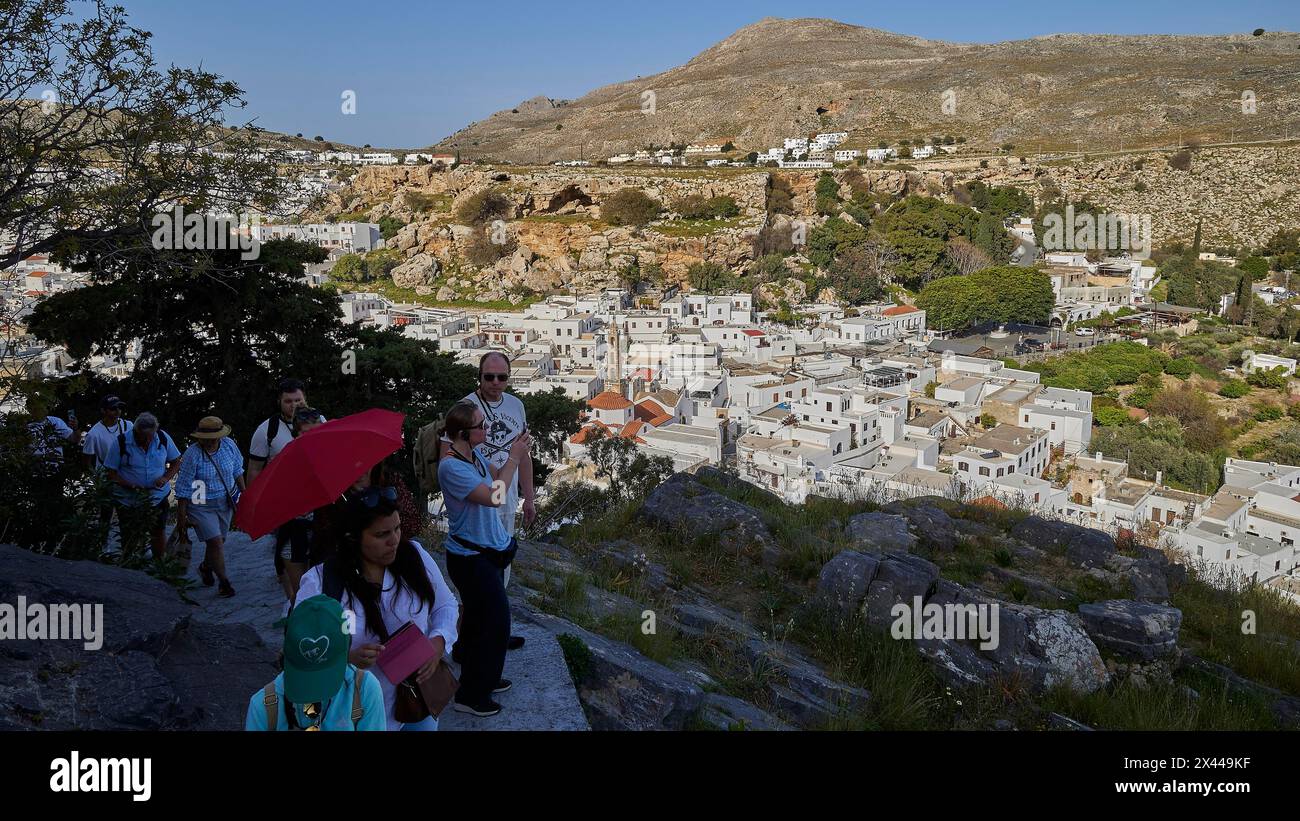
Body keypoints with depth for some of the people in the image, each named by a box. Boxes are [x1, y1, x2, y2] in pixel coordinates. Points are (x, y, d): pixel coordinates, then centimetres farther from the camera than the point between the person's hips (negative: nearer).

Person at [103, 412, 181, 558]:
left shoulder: (163, 438, -8)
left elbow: (176, 463, 4)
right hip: (128, 500, -1)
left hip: (158, 496, 2)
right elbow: (111, 473, -10)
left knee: (159, 534, 8)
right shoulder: (122, 442, -15)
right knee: (129, 538, 11)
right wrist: (131, 486, -24)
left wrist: (166, 478, -15)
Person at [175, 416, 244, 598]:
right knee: (215, 542, -11)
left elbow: (237, 470, 8)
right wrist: (181, 517, -14)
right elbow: (183, 490, -16)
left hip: (225, 502, 5)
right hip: (201, 506, -5)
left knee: (219, 541, 16)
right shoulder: (192, 455, -23)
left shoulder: (229, 445, -11)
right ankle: (224, 582, 5)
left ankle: (205, 567, 46)